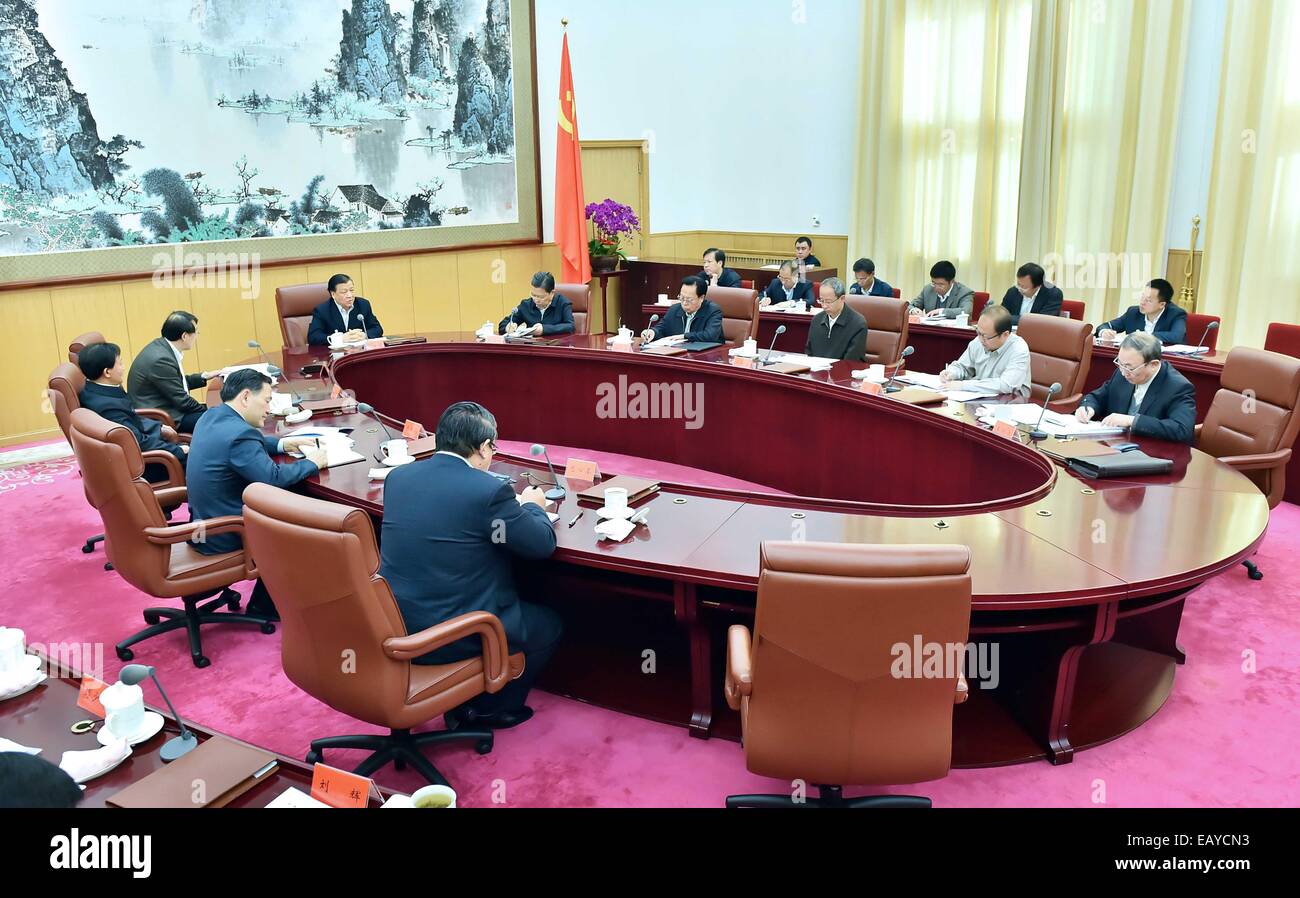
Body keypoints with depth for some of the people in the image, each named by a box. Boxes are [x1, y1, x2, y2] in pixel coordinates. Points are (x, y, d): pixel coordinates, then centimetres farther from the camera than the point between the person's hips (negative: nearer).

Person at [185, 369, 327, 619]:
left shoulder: (211, 417, 4)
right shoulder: (238, 433, -27)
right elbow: (274, 477, -28)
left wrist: (283, 444, 12)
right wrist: (312, 463, -13)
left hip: (203, 522, 10)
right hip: (223, 538, -9)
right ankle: (264, 606, 23)